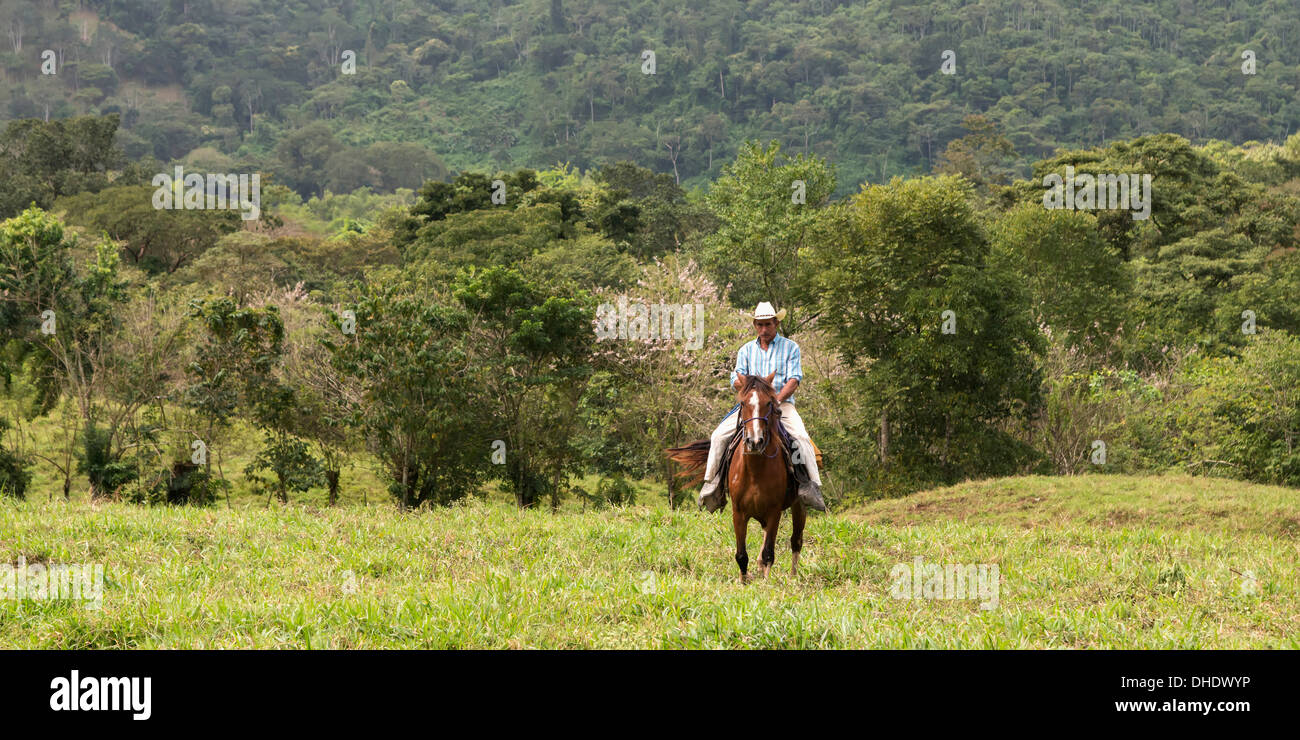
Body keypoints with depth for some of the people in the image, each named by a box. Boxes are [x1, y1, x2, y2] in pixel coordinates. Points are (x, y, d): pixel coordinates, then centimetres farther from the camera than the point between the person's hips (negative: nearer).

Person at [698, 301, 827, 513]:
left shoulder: (790, 347, 7)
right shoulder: (746, 350, 16)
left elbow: (794, 380, -3)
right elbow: (736, 382, 10)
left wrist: (777, 399, -20)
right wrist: (742, 382, -16)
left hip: (782, 404, -3)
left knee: (801, 436, -30)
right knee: (719, 435, -16)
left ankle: (812, 486, -31)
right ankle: (711, 483, -9)